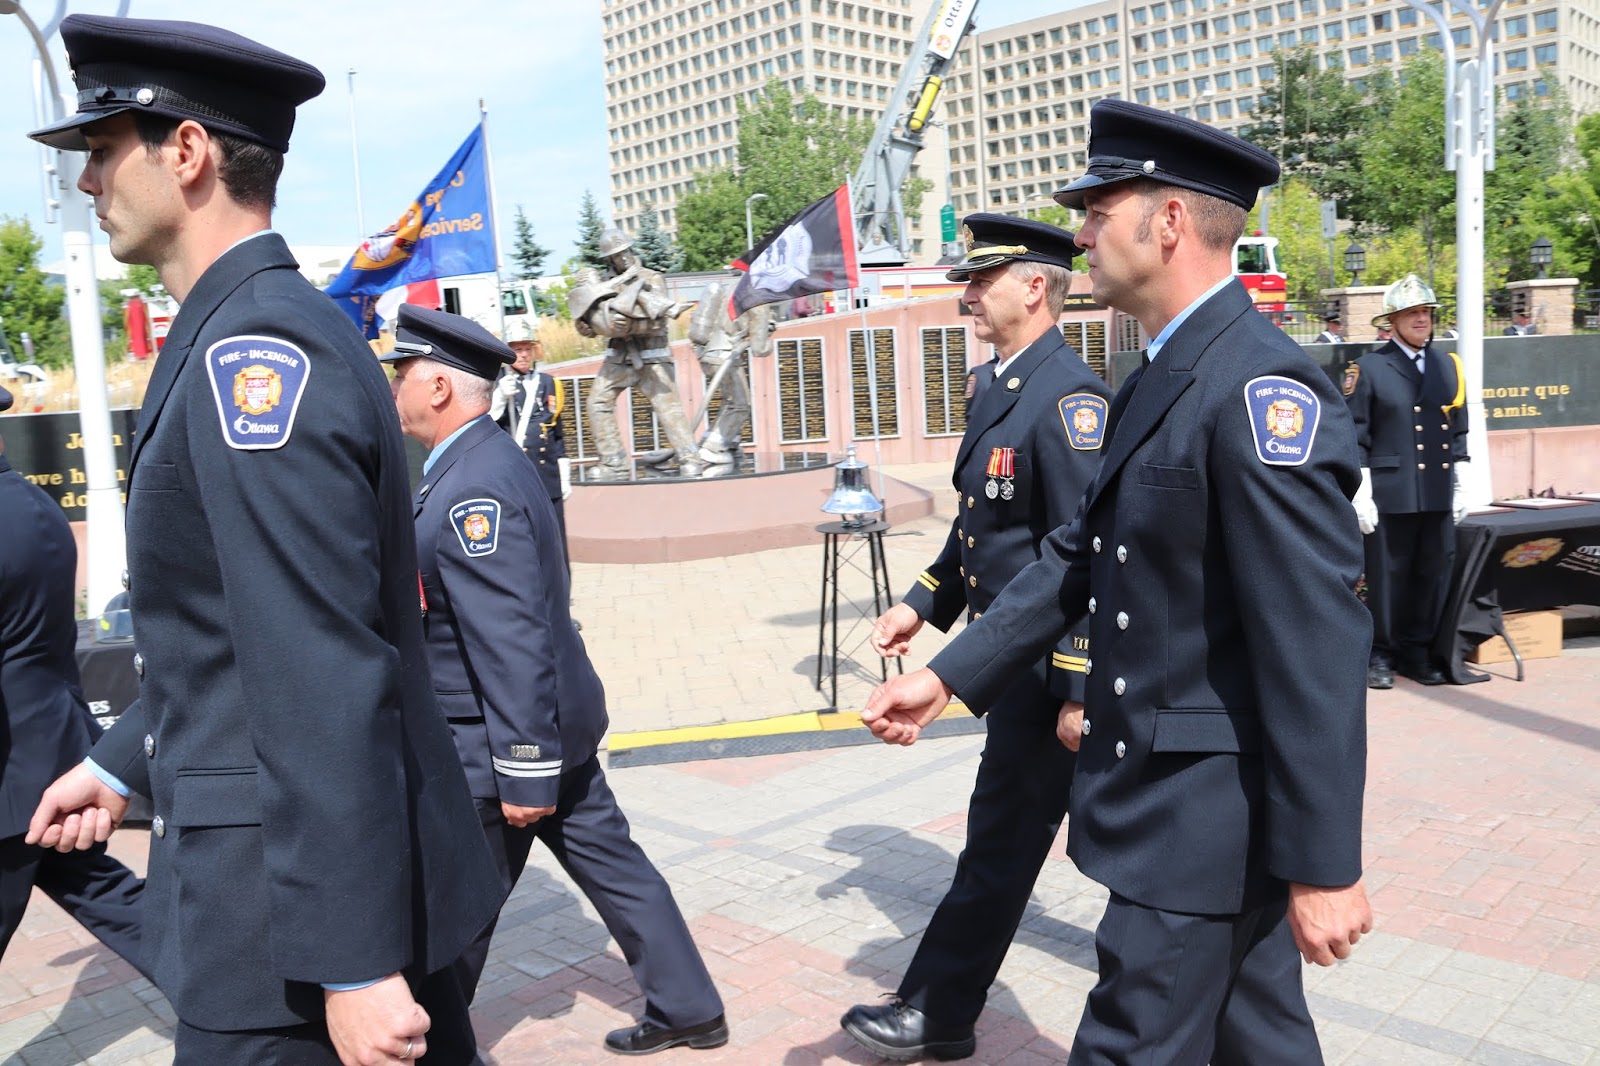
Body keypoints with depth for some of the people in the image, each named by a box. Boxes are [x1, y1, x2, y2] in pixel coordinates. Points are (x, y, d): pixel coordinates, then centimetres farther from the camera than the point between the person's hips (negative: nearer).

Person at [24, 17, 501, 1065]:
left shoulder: (254, 350, -21)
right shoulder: (265, 331, 11)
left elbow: (326, 678, -25)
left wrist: (351, 963, -23)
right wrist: (120, 765, 24)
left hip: (306, 895, -9)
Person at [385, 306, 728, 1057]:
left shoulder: (471, 491, -24)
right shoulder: (480, 461, 8)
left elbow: (514, 646, -26)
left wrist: (523, 771, -23)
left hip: (494, 745, -10)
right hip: (555, 726, 10)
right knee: (610, 863, 16)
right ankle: (688, 1009, 27)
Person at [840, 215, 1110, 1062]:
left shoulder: (1067, 396, -20)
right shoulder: (1001, 387, 11)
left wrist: (1078, 693, -24)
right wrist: (922, 603, 18)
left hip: (1045, 662, -9)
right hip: (1016, 654, 9)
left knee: (1002, 838, 4)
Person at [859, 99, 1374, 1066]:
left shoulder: (1262, 388, -22)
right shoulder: (1162, 380, 10)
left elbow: (1320, 645, -23)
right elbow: (1081, 556, 12)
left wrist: (1323, 866, -19)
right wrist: (948, 676, 8)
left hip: (1210, 812, -9)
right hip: (1168, 792, 9)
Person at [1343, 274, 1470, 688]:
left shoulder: (1449, 366, 12)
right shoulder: (1369, 368, -2)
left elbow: (1458, 433, 16)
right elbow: (1355, 437, -5)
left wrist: (1460, 487, 12)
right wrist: (1360, 495, -10)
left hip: (1438, 495, 5)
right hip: (1390, 494, -4)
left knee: (1434, 573, 7)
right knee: (1387, 575, 2)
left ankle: (1417, 651, 20)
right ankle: (1380, 655, 14)